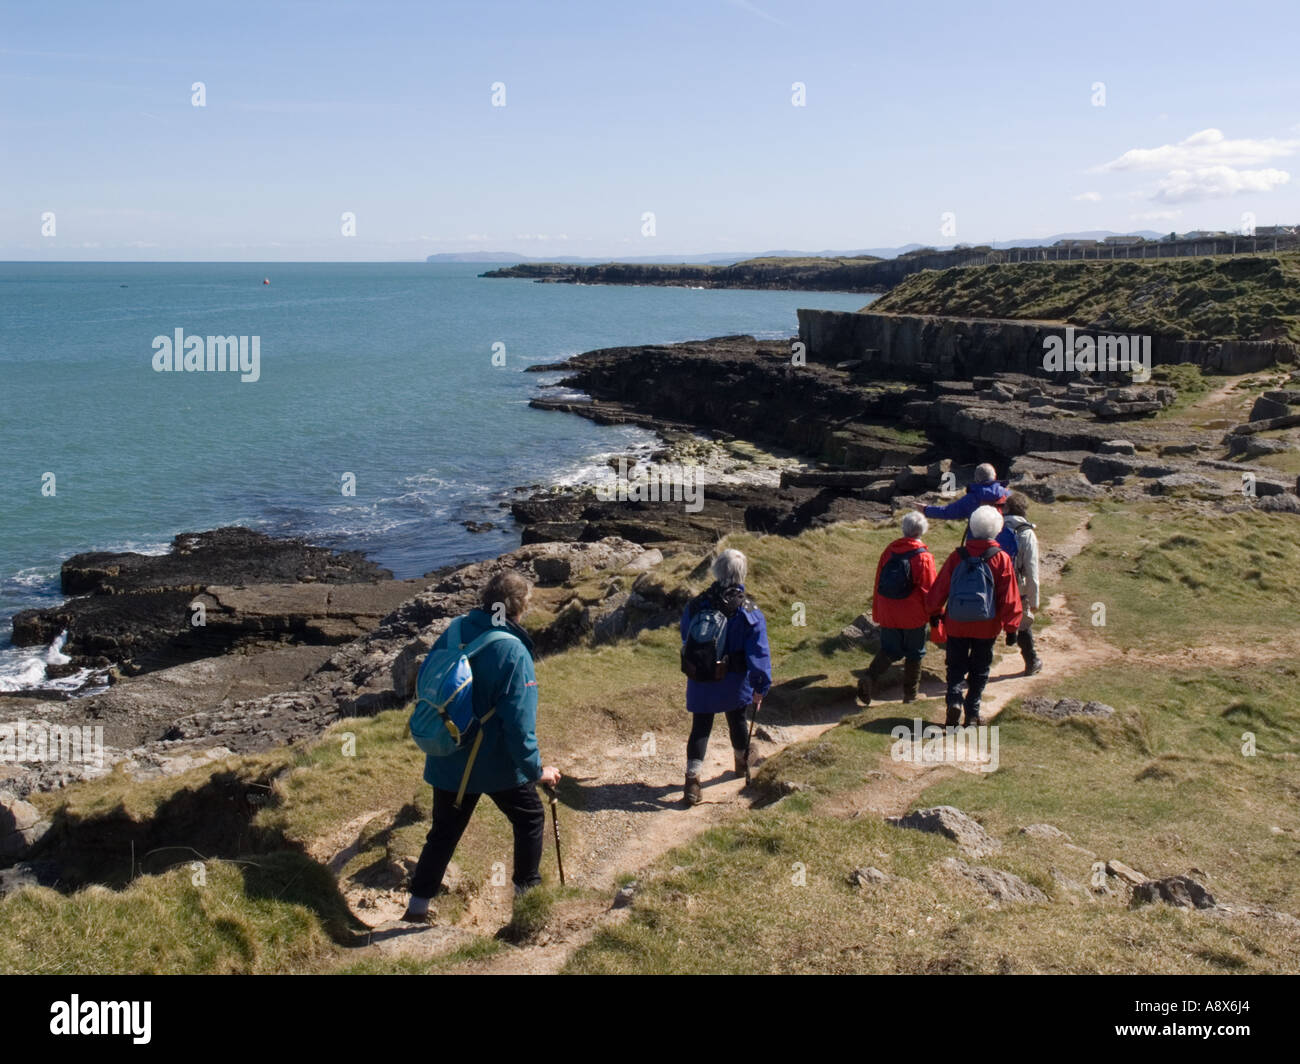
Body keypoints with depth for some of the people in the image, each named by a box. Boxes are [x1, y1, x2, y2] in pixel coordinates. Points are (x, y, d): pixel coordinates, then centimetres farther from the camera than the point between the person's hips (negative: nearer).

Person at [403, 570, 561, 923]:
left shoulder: (453, 634, -3)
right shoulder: (513, 651, -22)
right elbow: (519, 721, -23)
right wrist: (537, 770, -13)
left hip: (449, 760, 5)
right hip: (498, 762, -5)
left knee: (444, 831, 19)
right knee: (530, 817, 19)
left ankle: (417, 905, 21)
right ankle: (527, 891, 29)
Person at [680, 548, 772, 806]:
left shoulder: (695, 605, -6)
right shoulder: (749, 611, -14)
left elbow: (686, 640, 9)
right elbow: (759, 652, -14)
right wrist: (761, 687, -9)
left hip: (700, 682, 1)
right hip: (735, 683, -1)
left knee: (700, 727, 6)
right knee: (737, 720, 23)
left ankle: (692, 779, -3)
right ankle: (743, 761, 46)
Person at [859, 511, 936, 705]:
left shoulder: (889, 551, 1)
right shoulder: (924, 557, -12)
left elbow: (878, 583, 8)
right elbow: (929, 589, -8)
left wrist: (877, 612, 17)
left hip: (888, 614, 4)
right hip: (913, 616, -3)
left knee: (889, 650, 13)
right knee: (914, 654, 12)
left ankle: (870, 678, -11)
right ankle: (910, 695, 18)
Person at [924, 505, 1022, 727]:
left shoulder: (957, 556, -3)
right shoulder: (1001, 559, -8)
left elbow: (939, 588, 4)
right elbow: (1010, 597, -6)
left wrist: (934, 611, 19)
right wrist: (1011, 626, 1)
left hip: (957, 624, 1)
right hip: (986, 627, -1)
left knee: (956, 666, 14)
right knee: (980, 670, 11)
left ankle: (954, 700, -7)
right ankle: (972, 714, 12)